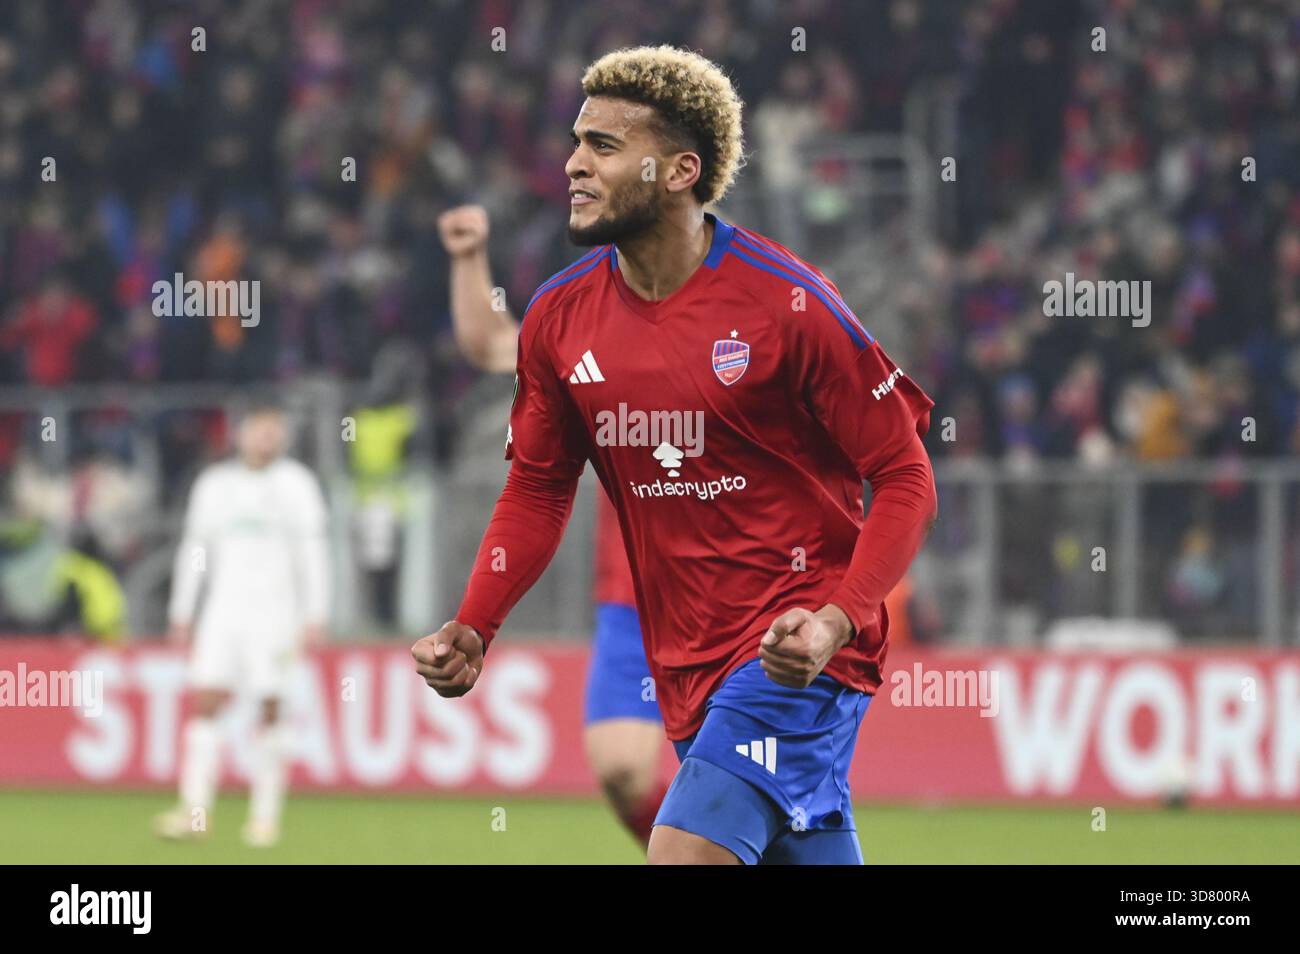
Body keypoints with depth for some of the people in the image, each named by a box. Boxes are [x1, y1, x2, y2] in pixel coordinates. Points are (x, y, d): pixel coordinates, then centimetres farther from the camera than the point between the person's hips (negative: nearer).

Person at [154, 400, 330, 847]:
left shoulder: (295, 483, 2)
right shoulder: (214, 484, 11)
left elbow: (312, 553, 0)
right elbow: (195, 550, 15)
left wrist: (315, 616, -7)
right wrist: (181, 615, 12)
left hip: (274, 610, -2)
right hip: (223, 609, 2)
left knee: (270, 711, -3)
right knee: (205, 704, -8)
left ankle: (265, 815, 3)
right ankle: (195, 812, -11)